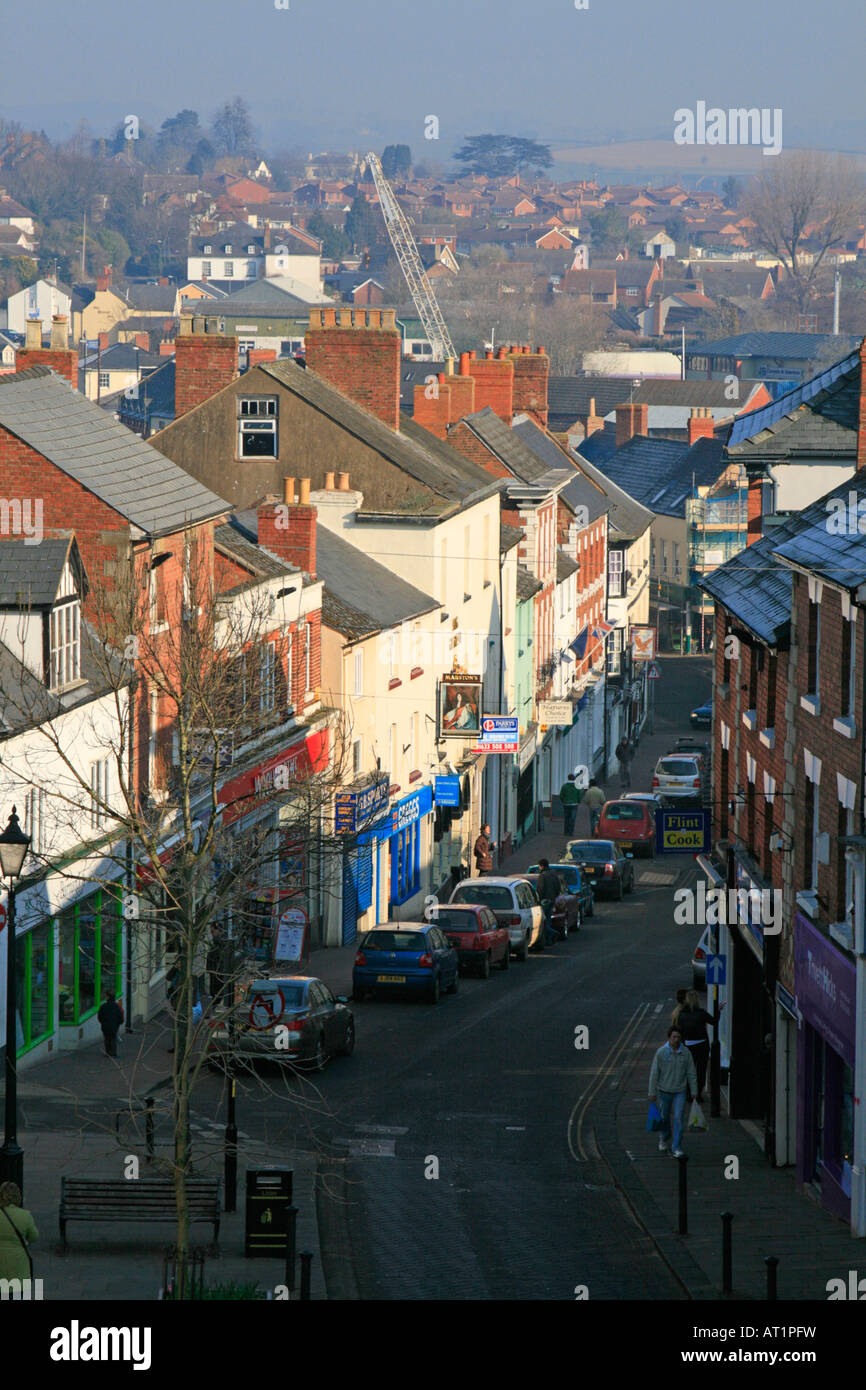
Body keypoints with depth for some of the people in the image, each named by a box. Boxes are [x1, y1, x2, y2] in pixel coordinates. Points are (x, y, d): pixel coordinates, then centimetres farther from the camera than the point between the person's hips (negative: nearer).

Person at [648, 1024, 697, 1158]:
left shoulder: (686, 1053, -7)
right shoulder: (661, 1052, -12)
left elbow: (691, 1074, 0)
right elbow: (654, 1073, -7)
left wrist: (694, 1093, 1)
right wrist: (652, 1093, -7)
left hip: (680, 1092, 0)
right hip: (664, 1091, 0)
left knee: (678, 1119, -10)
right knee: (664, 1117, 16)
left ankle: (677, 1149, -7)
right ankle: (664, 1138, 45)